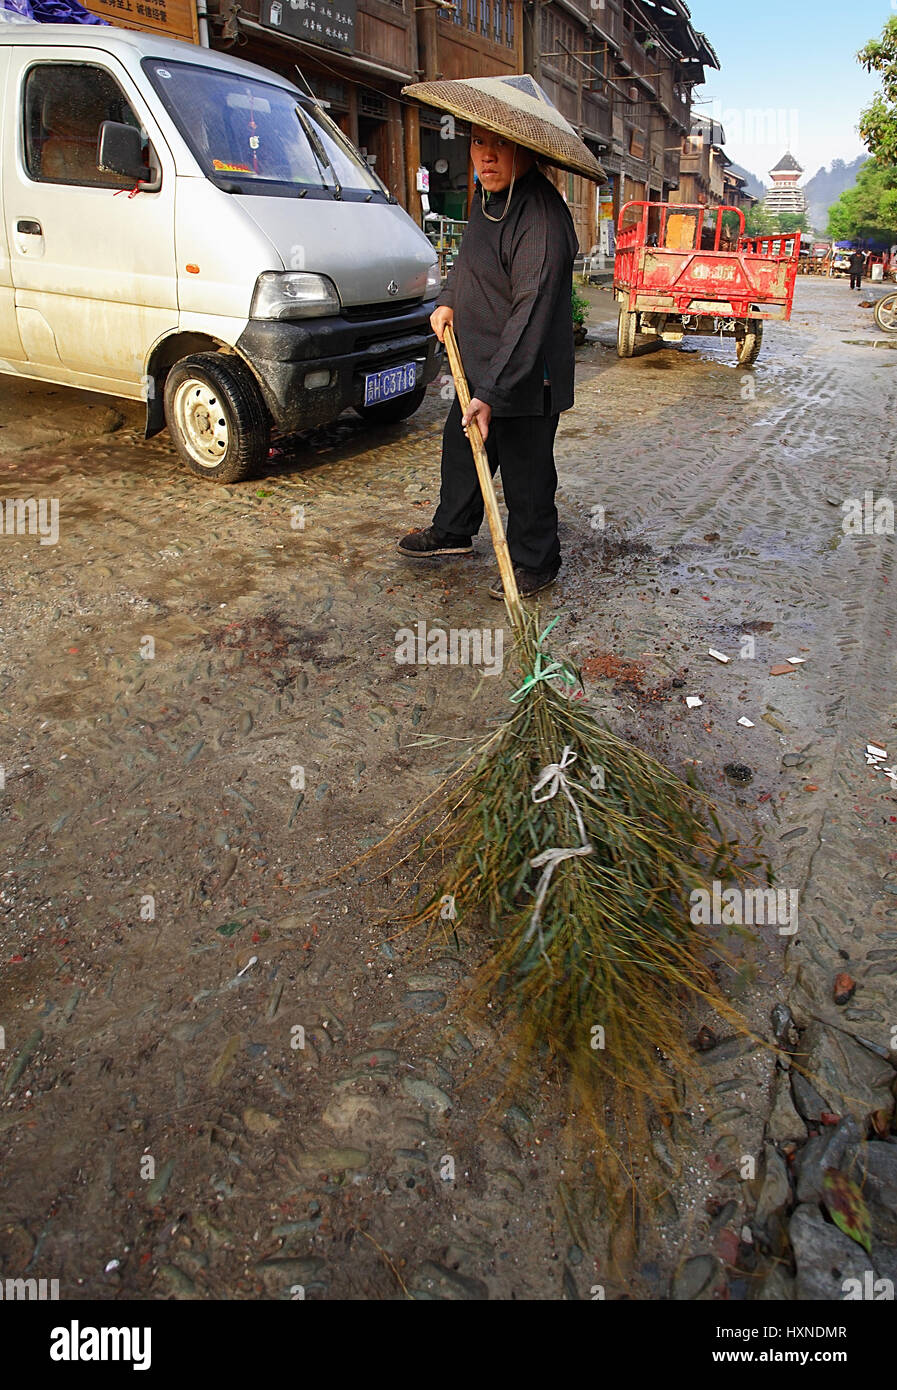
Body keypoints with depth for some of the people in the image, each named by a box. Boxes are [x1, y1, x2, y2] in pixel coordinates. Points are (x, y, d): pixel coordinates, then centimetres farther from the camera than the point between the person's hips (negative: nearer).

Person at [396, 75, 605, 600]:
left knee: (526, 471, 1)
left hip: (524, 377, -10)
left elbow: (530, 314, -28)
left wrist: (491, 392, -31)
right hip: (478, 362, 10)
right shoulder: (488, 195, 7)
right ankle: (453, 532, 41)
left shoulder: (542, 217, -23)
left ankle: (536, 564, 19)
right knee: (461, 447, 21)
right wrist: (449, 300, 9)